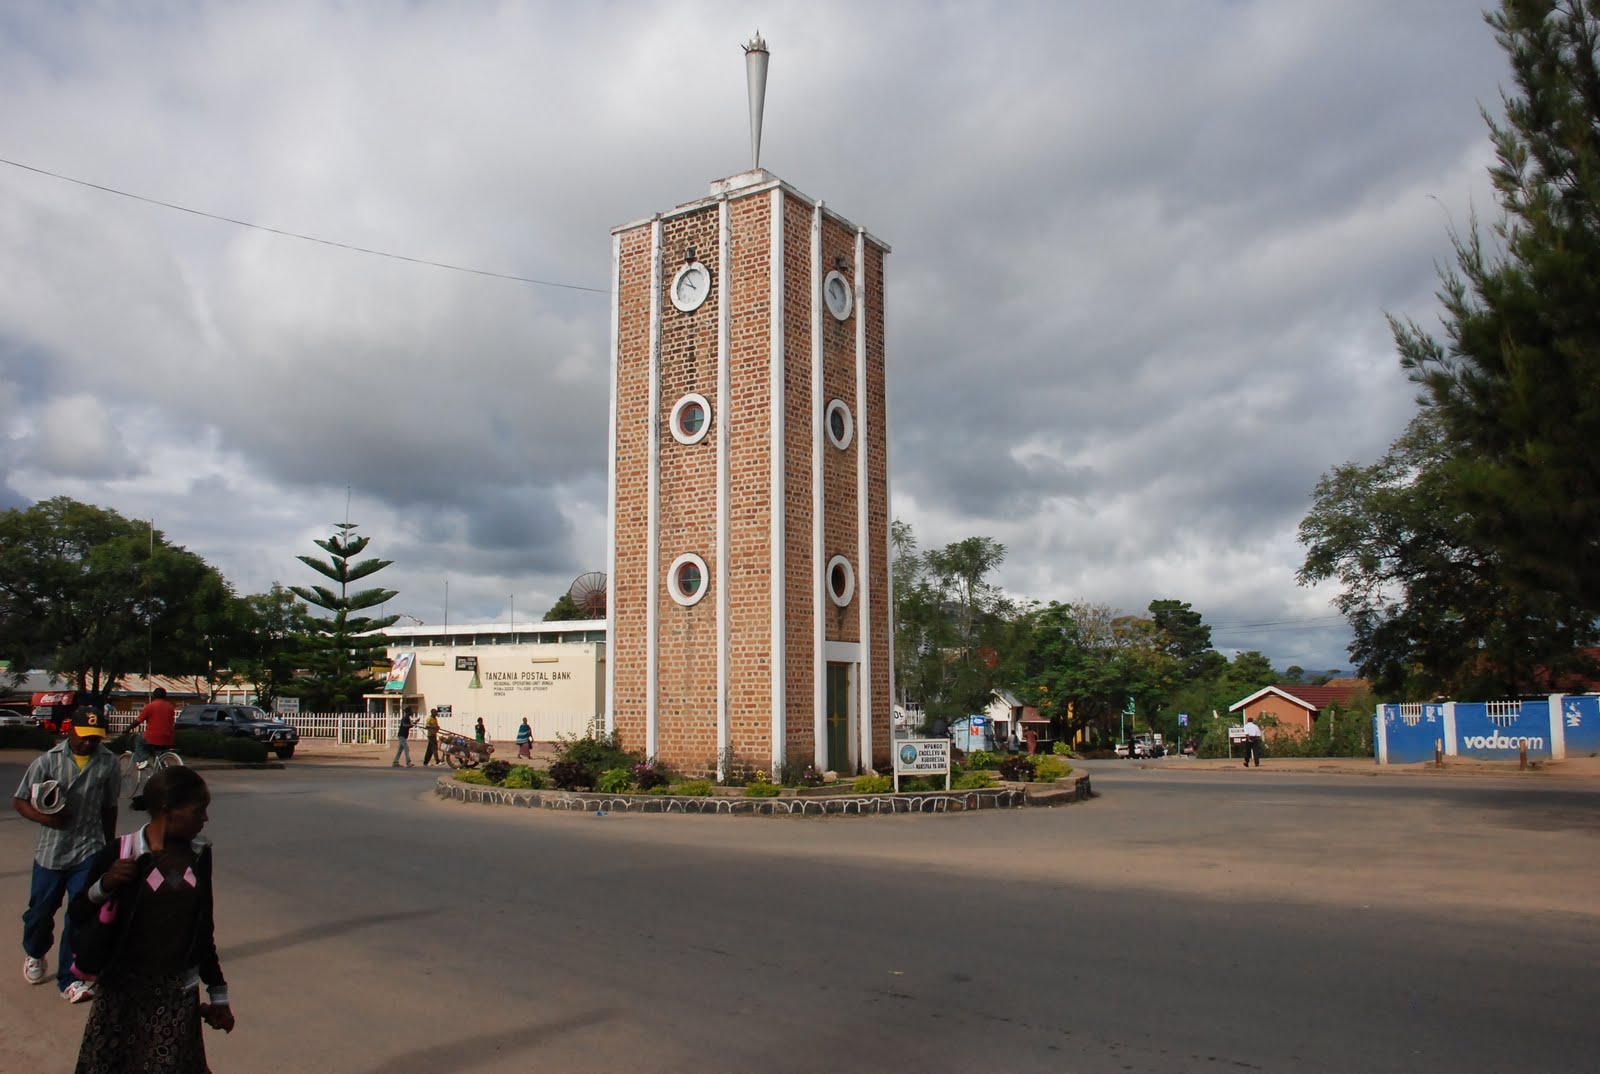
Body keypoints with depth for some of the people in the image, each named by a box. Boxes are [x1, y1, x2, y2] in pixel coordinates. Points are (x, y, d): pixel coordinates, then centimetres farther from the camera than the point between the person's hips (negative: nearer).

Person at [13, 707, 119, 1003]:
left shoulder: (107, 763, -5)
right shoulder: (48, 760, -9)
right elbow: (19, 801, -4)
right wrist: (44, 818, -22)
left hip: (89, 851, 0)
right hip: (51, 850, 0)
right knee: (40, 911, 16)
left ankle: (68, 978, 9)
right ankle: (35, 954, 46)